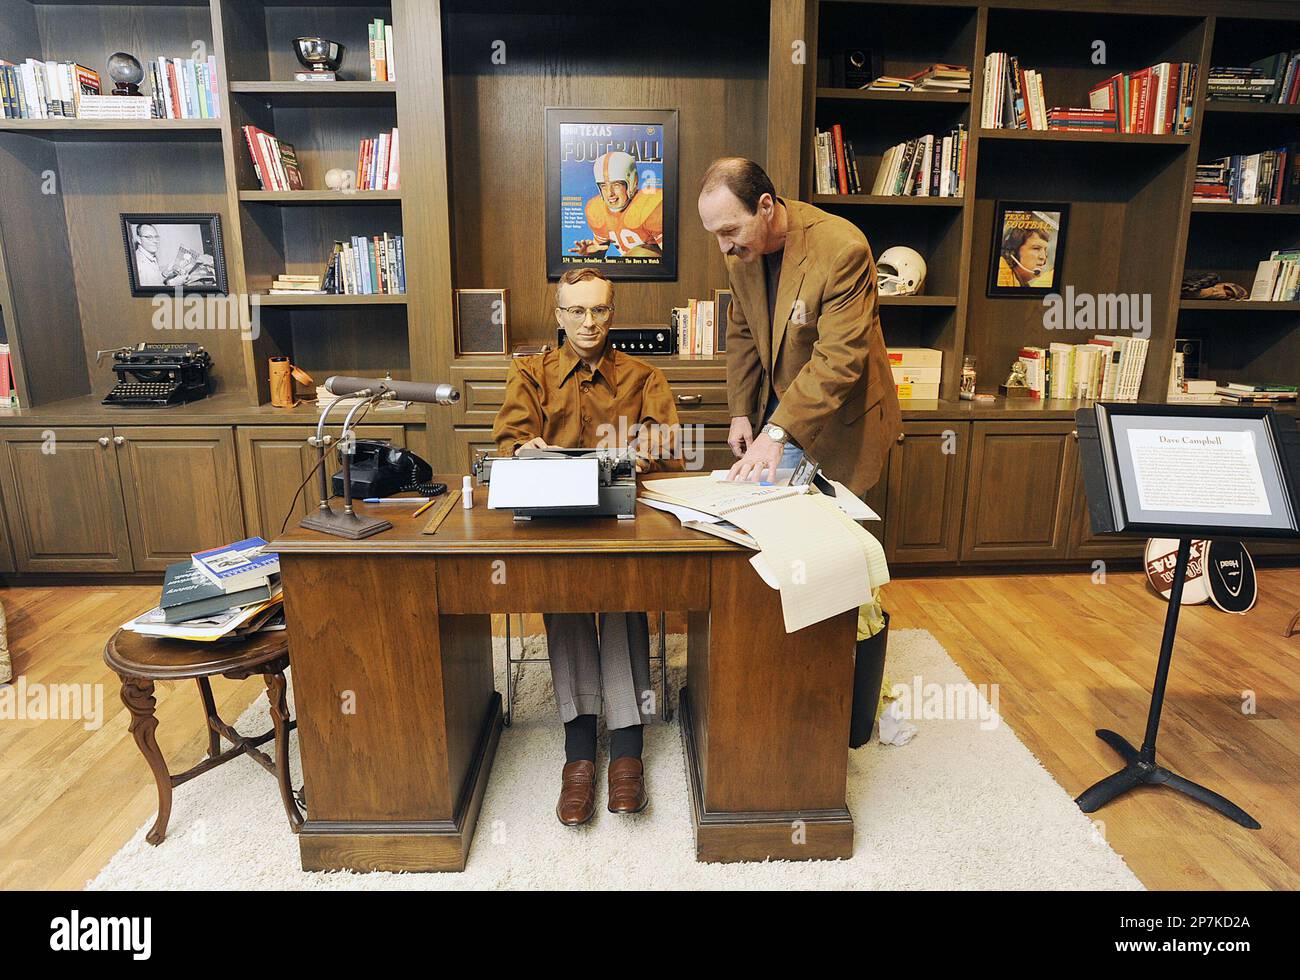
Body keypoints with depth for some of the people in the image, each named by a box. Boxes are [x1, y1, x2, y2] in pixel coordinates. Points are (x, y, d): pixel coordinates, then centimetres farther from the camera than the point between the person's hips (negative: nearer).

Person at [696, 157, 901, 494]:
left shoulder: (843, 249, -26)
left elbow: (838, 359, -30)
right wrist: (740, 412, 4)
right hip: (777, 408, 6)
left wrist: (776, 431, -36)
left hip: (841, 421, -5)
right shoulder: (741, 252, -5)